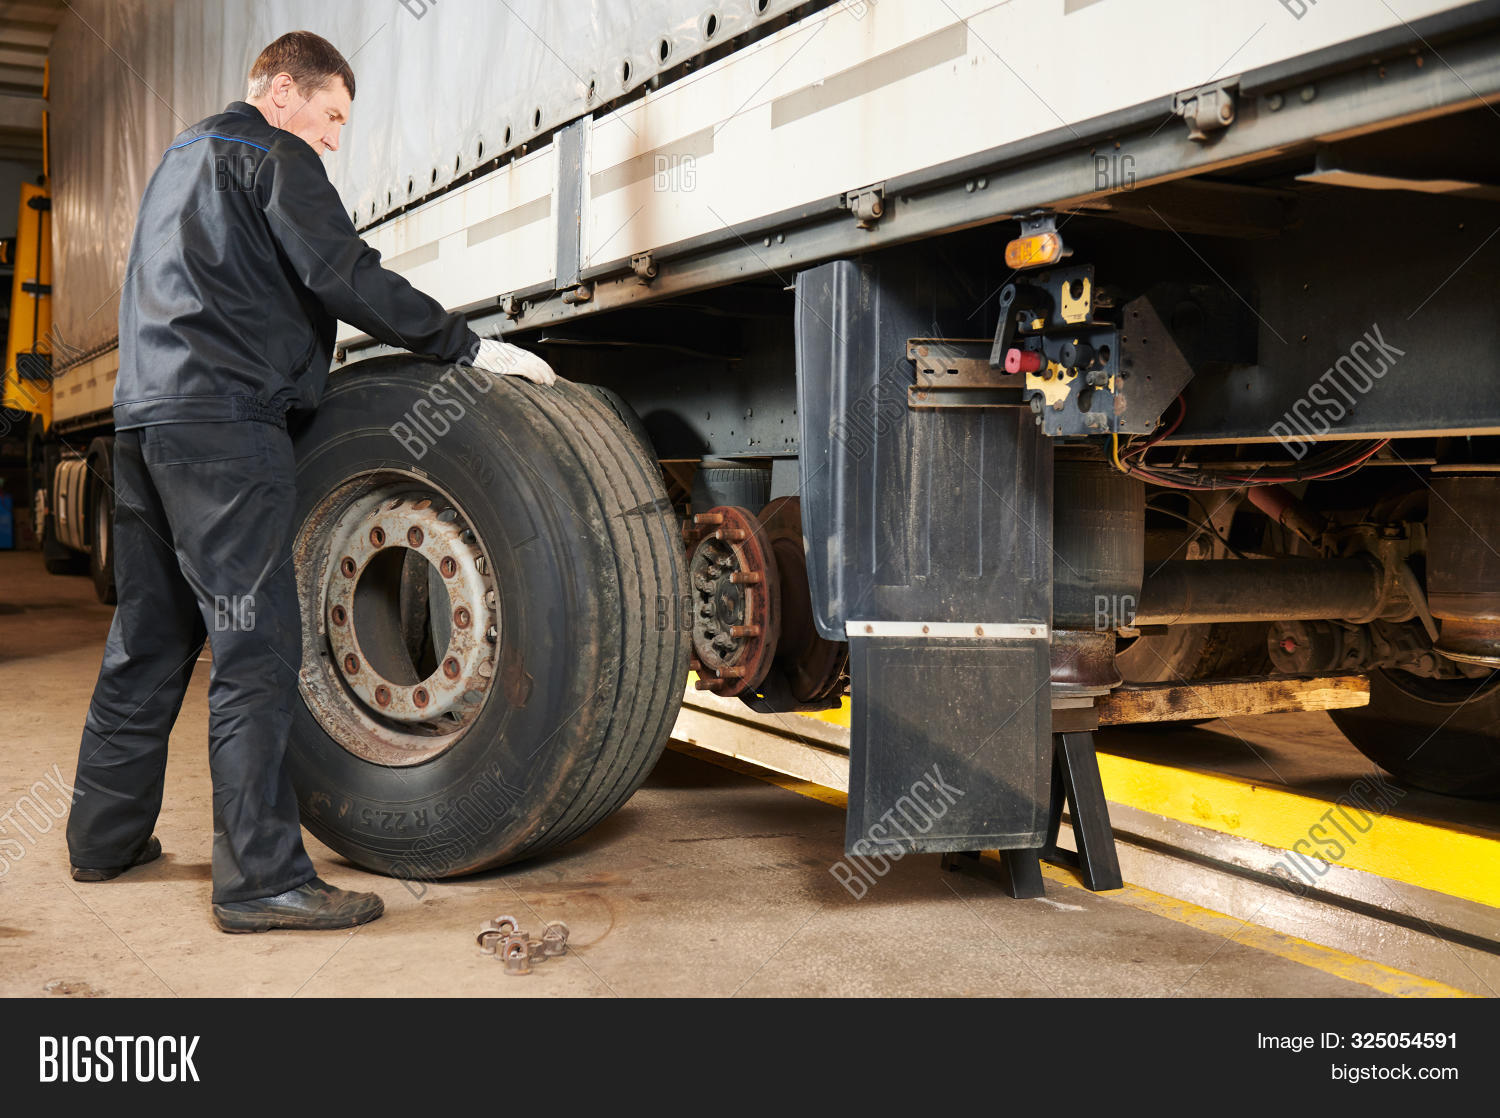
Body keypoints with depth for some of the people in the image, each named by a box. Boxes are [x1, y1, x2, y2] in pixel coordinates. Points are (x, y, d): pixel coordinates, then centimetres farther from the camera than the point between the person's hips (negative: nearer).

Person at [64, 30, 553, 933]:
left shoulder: (183, 158, 29)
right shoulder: (271, 155, -1)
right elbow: (347, 278, -12)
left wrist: (311, 365, 27)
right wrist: (470, 347, -8)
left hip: (146, 417, 10)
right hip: (226, 420, -10)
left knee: (150, 637, 15)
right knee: (256, 647, -11)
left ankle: (105, 836, 24)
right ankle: (261, 878, -11)